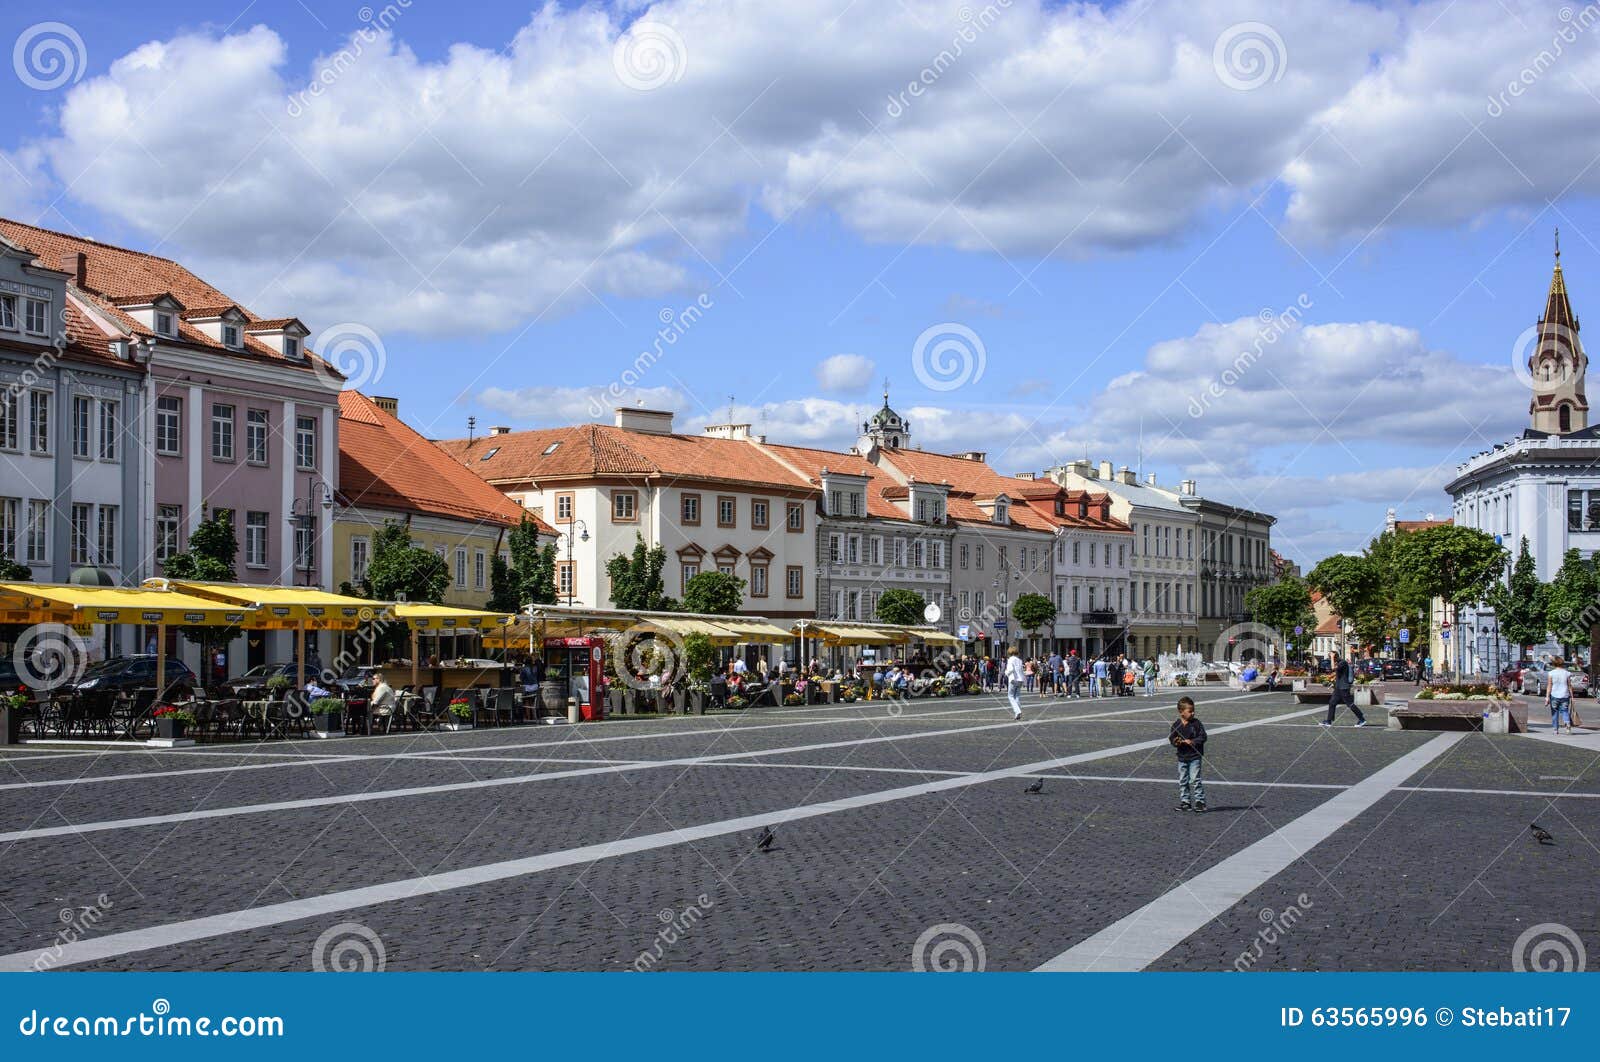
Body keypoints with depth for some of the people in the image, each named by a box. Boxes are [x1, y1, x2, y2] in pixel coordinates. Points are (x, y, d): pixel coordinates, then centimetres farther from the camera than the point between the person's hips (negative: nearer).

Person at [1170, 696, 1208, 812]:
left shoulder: (1196, 723, -7)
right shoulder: (1176, 725, 0)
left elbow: (1203, 737, -7)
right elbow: (1172, 738, 7)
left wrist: (1192, 742, -21)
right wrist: (1175, 742, -16)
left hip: (1195, 756, -4)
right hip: (1182, 757, 4)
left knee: (1195, 779, -7)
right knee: (1182, 781, 9)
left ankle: (1199, 801, 1)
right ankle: (1185, 801, 19)